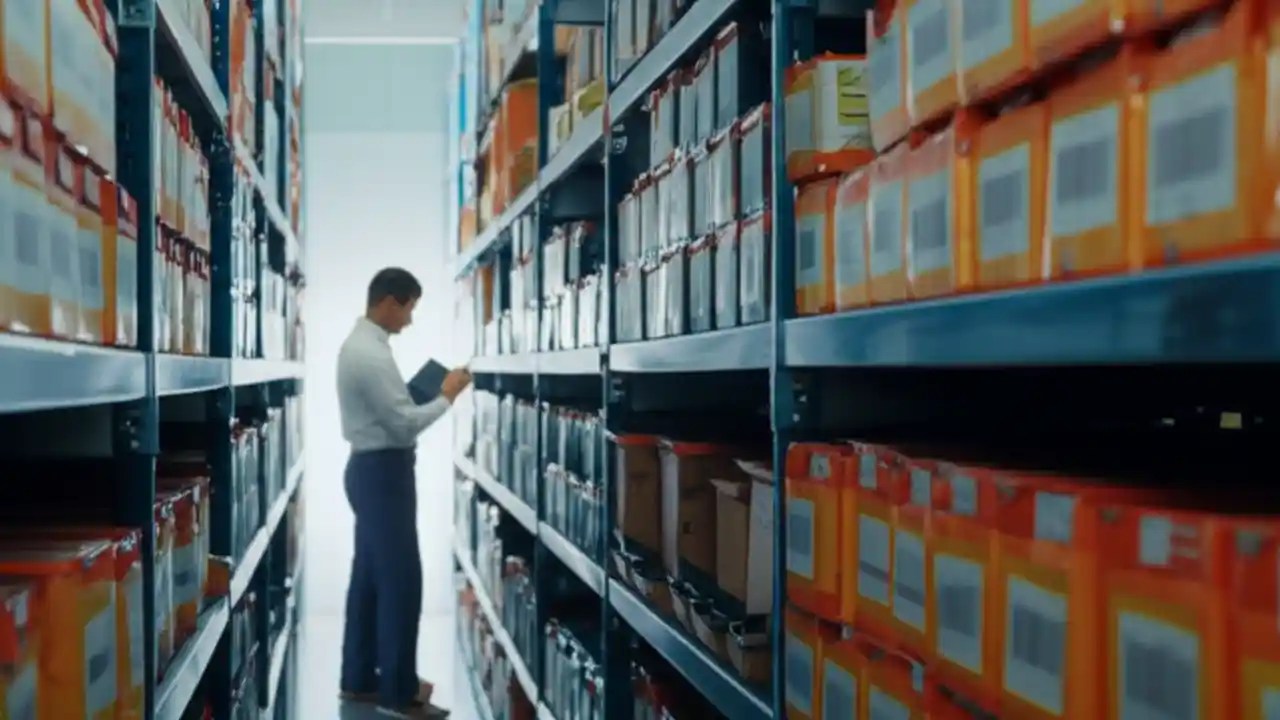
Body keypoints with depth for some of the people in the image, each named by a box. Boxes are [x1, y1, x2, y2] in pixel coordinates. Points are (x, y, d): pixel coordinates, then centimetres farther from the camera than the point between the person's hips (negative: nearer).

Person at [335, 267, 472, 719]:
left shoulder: (360, 343, 12)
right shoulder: (371, 354, -21)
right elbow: (404, 424, -22)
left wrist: (435, 393, 7)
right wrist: (447, 396, -10)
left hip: (372, 467, 11)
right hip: (383, 472, -11)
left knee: (370, 575, 15)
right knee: (401, 579, -5)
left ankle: (359, 679, 23)